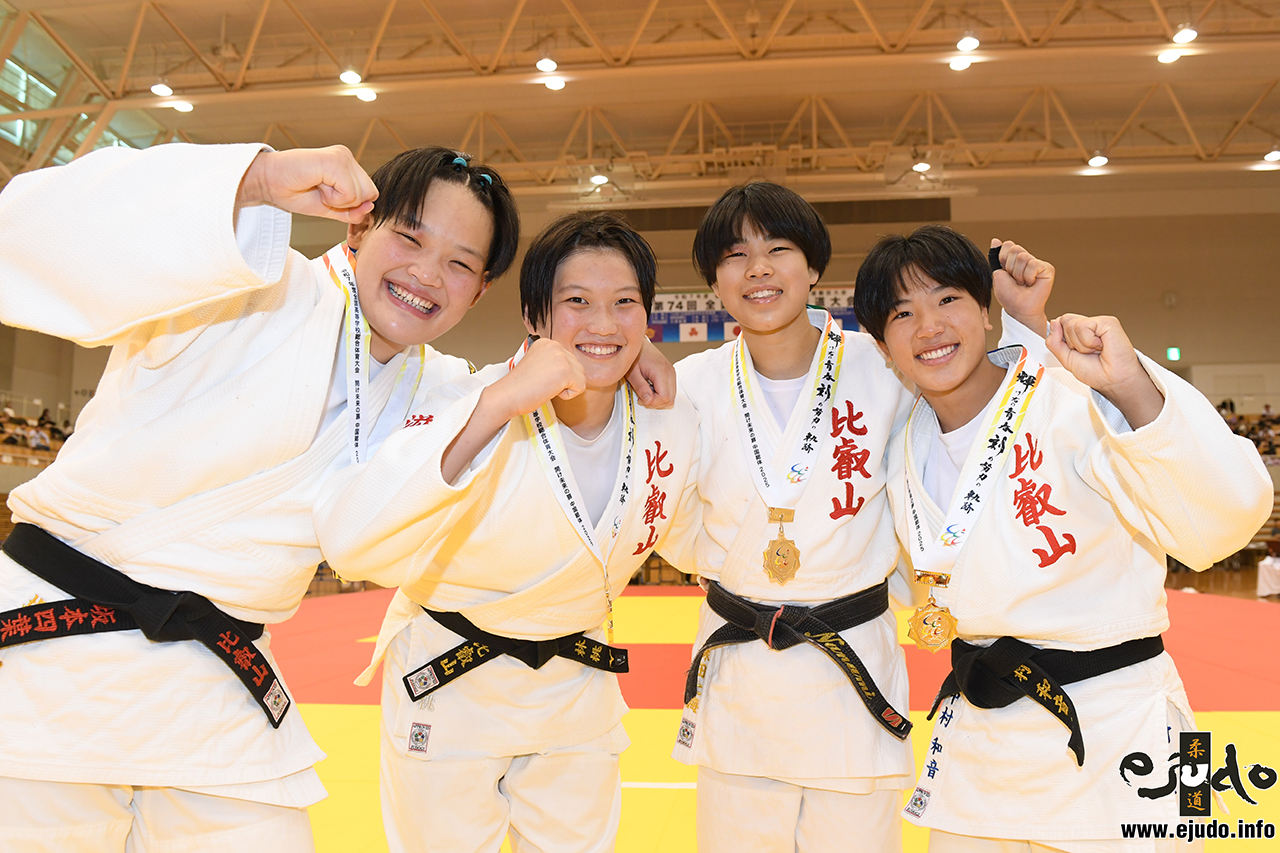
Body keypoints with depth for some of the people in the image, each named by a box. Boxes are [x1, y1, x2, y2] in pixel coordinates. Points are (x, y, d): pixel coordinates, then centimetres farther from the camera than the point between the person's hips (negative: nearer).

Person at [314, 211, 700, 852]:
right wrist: (499, 400, -46)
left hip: (577, 687, 4)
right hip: (448, 691, -3)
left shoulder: (673, 425, -12)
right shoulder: (473, 406, -26)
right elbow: (351, 543, -42)